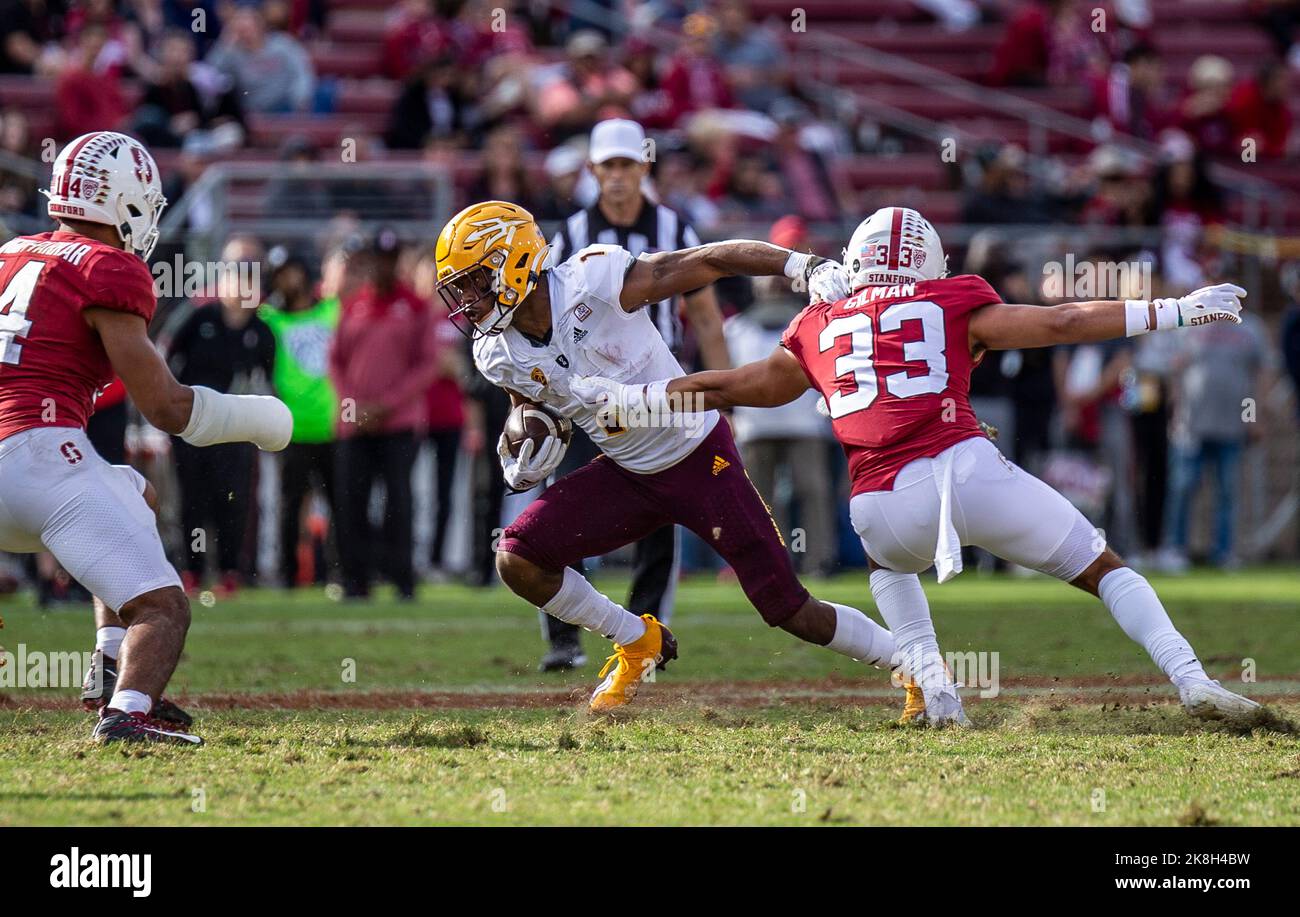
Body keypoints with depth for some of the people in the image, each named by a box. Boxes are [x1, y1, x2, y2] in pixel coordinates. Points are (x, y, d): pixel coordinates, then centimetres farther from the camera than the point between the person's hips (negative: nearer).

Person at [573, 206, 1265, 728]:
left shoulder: (819, 328, 21)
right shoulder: (952, 305, 16)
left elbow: (730, 388, 26)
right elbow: (1060, 323, 11)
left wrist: (620, 398, 37)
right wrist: (1178, 312, 16)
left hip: (885, 507, 2)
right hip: (968, 470, -2)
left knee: (890, 562, 38)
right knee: (1103, 569, 11)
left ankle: (936, 691, 17)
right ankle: (1193, 683, -8)